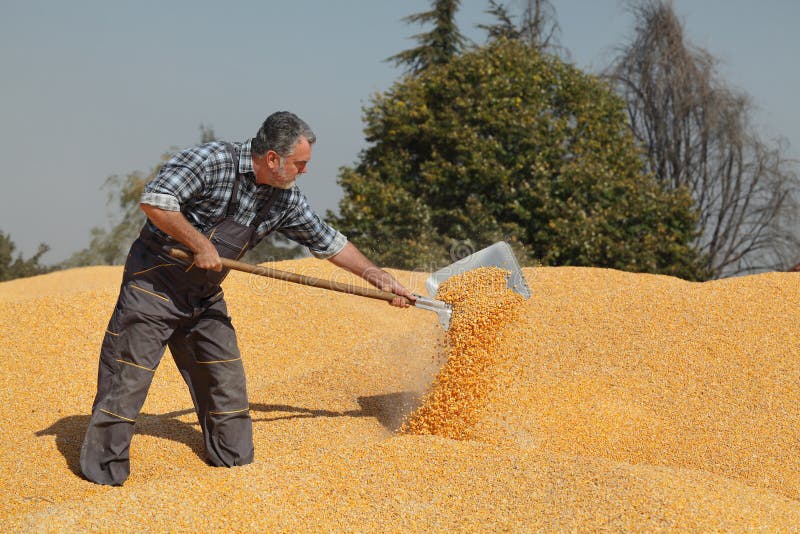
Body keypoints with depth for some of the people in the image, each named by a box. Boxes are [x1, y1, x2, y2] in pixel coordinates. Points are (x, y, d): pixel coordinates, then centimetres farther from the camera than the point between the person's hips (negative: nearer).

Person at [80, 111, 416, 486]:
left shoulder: (286, 200, 1)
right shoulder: (213, 161, -21)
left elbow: (328, 242, 13)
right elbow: (155, 200, -27)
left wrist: (380, 279, 13)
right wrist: (199, 244, -23)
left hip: (205, 296, 7)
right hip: (155, 284, -7)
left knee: (225, 379, 10)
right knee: (127, 379, -6)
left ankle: (233, 458, 26)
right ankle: (104, 473, 2)